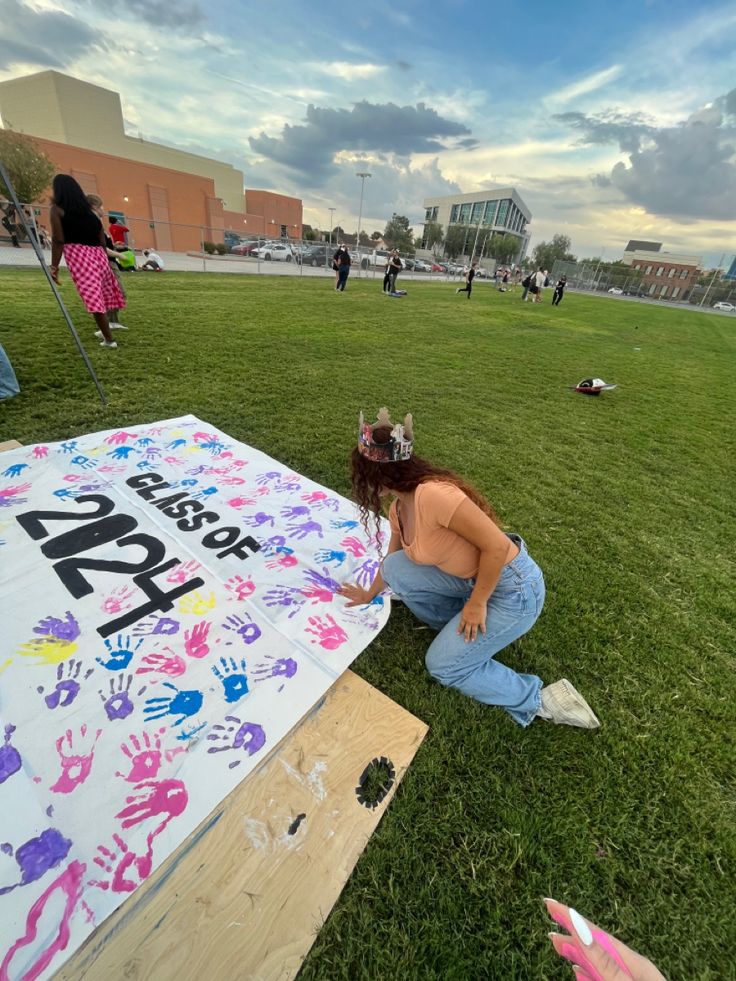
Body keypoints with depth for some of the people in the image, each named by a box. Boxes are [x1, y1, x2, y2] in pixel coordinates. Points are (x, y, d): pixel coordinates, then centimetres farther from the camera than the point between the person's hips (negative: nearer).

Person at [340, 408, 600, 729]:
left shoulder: (433, 495, -31)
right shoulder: (398, 509, -1)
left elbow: (497, 546, -28)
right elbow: (392, 560, 16)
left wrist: (476, 604, -16)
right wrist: (370, 595, 30)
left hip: (513, 589, -8)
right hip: (471, 580, 8)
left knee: (443, 666, -2)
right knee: (397, 569, -1)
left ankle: (539, 700, 14)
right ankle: (458, 627, 18)